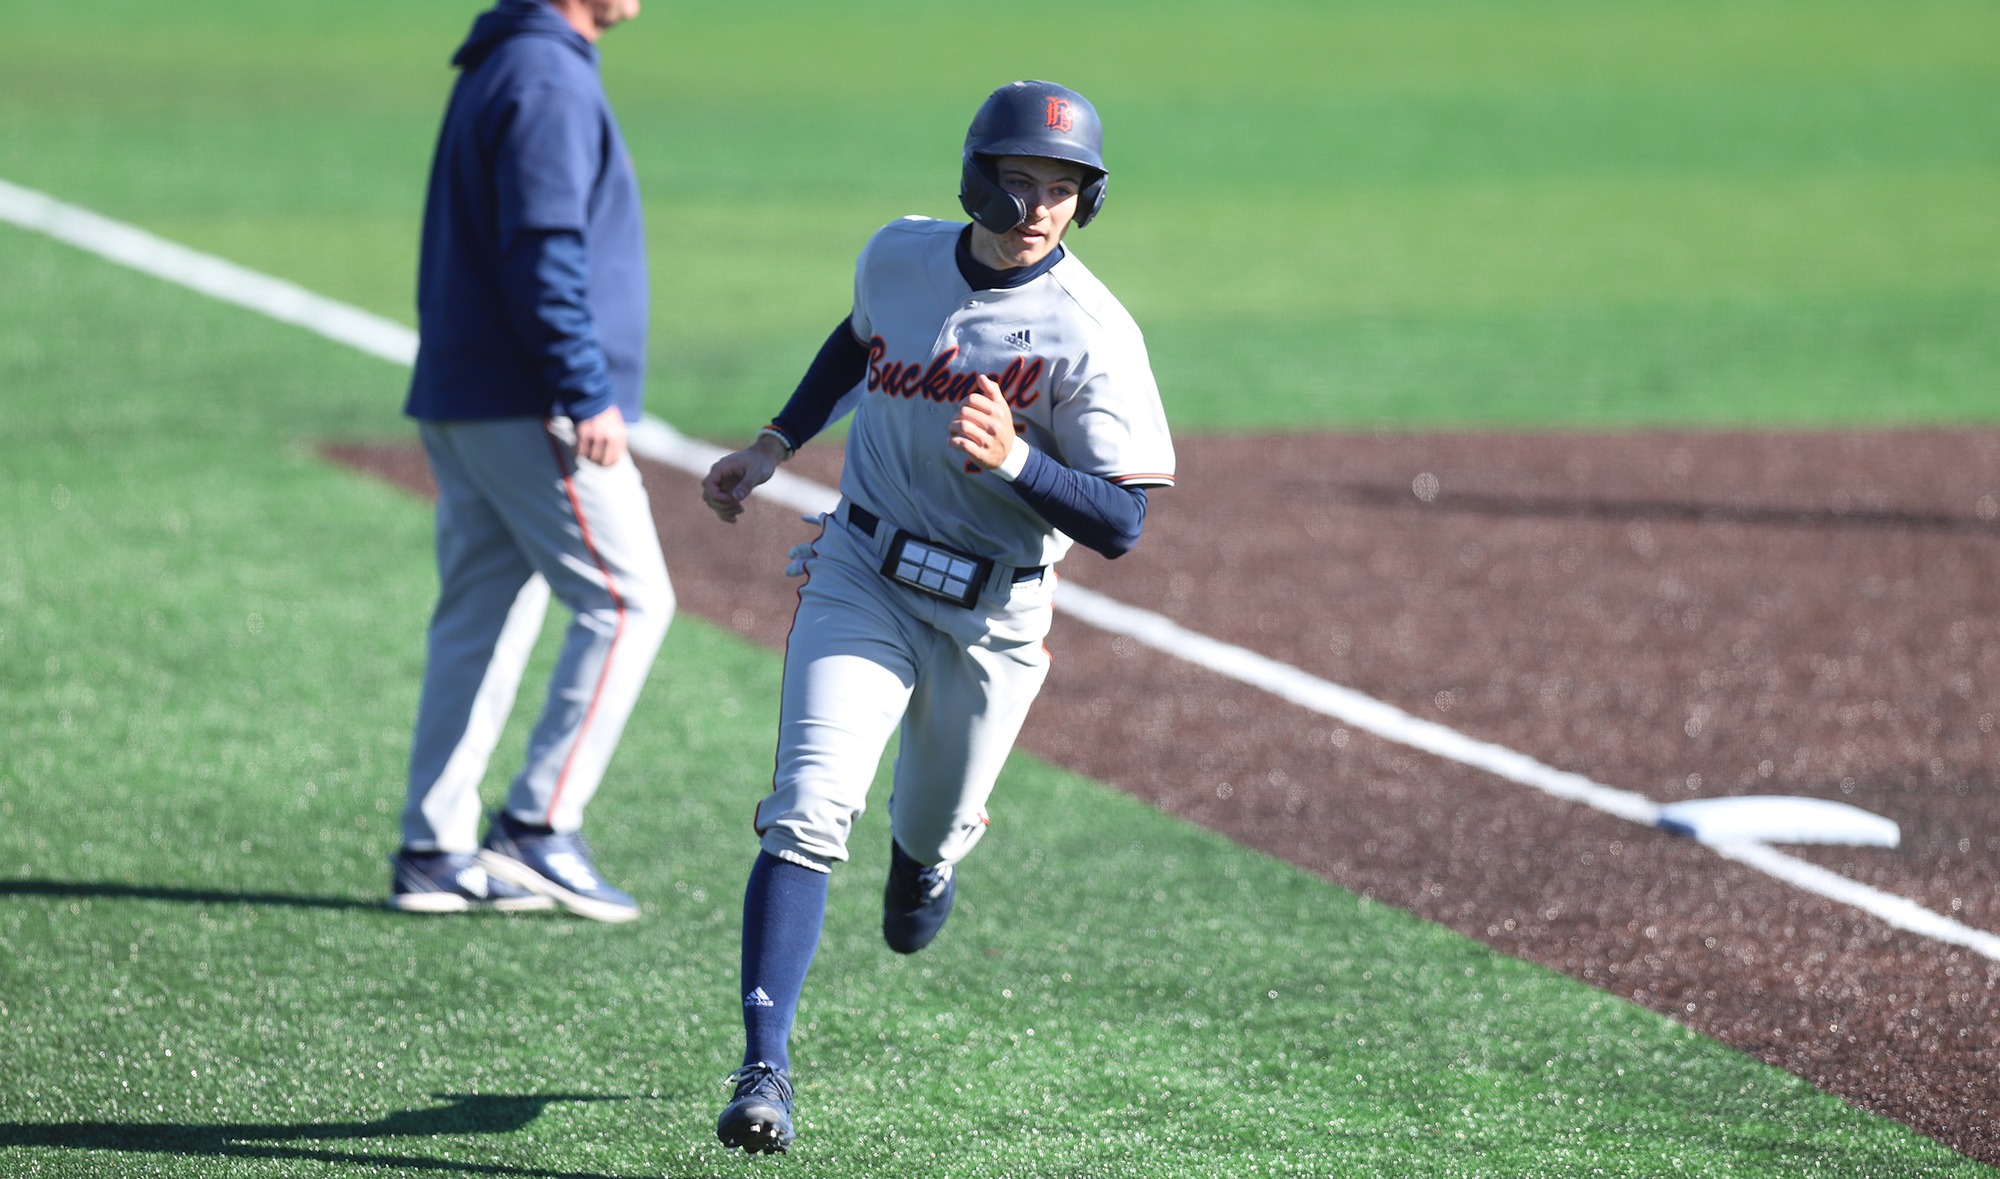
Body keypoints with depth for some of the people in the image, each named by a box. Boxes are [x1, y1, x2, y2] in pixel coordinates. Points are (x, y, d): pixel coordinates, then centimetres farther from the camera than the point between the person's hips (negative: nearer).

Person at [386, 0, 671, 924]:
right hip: (532, 408, -10)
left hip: (462, 397, 10)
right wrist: (587, 395, -22)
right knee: (628, 600, -5)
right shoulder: (550, 78, -14)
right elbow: (543, 251, -21)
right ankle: (539, 825, -5)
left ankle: (436, 854, 11)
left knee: (482, 619, 11)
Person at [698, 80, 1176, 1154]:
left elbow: (1122, 523, -21)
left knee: (934, 826, 17)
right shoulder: (897, 258, -4)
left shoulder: (1091, 333, -18)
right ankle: (764, 1070, -21)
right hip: (860, 577, 1)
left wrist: (1012, 460, -35)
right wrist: (773, 448, 17)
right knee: (809, 811, -17)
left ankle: (925, 860, 58)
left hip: (993, 617, -1)